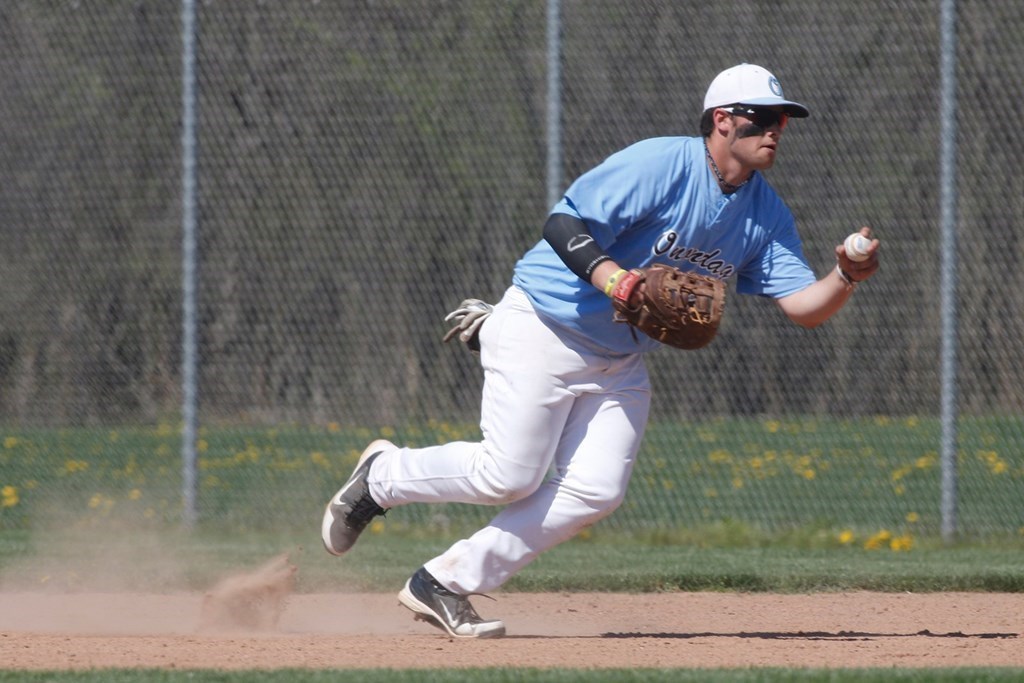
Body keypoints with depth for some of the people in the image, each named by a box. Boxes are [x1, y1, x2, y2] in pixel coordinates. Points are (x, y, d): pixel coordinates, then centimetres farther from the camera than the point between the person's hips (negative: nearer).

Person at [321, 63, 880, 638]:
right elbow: (565, 225, -25)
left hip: (620, 364, 7)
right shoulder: (660, 165, -19)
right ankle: (382, 476, 14)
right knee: (509, 476, -14)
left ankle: (447, 583, 2)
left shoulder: (766, 214, 2)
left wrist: (848, 279, -25)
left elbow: (803, 306, -4)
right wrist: (615, 280, -41)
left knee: (597, 491, -8)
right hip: (543, 331, -7)